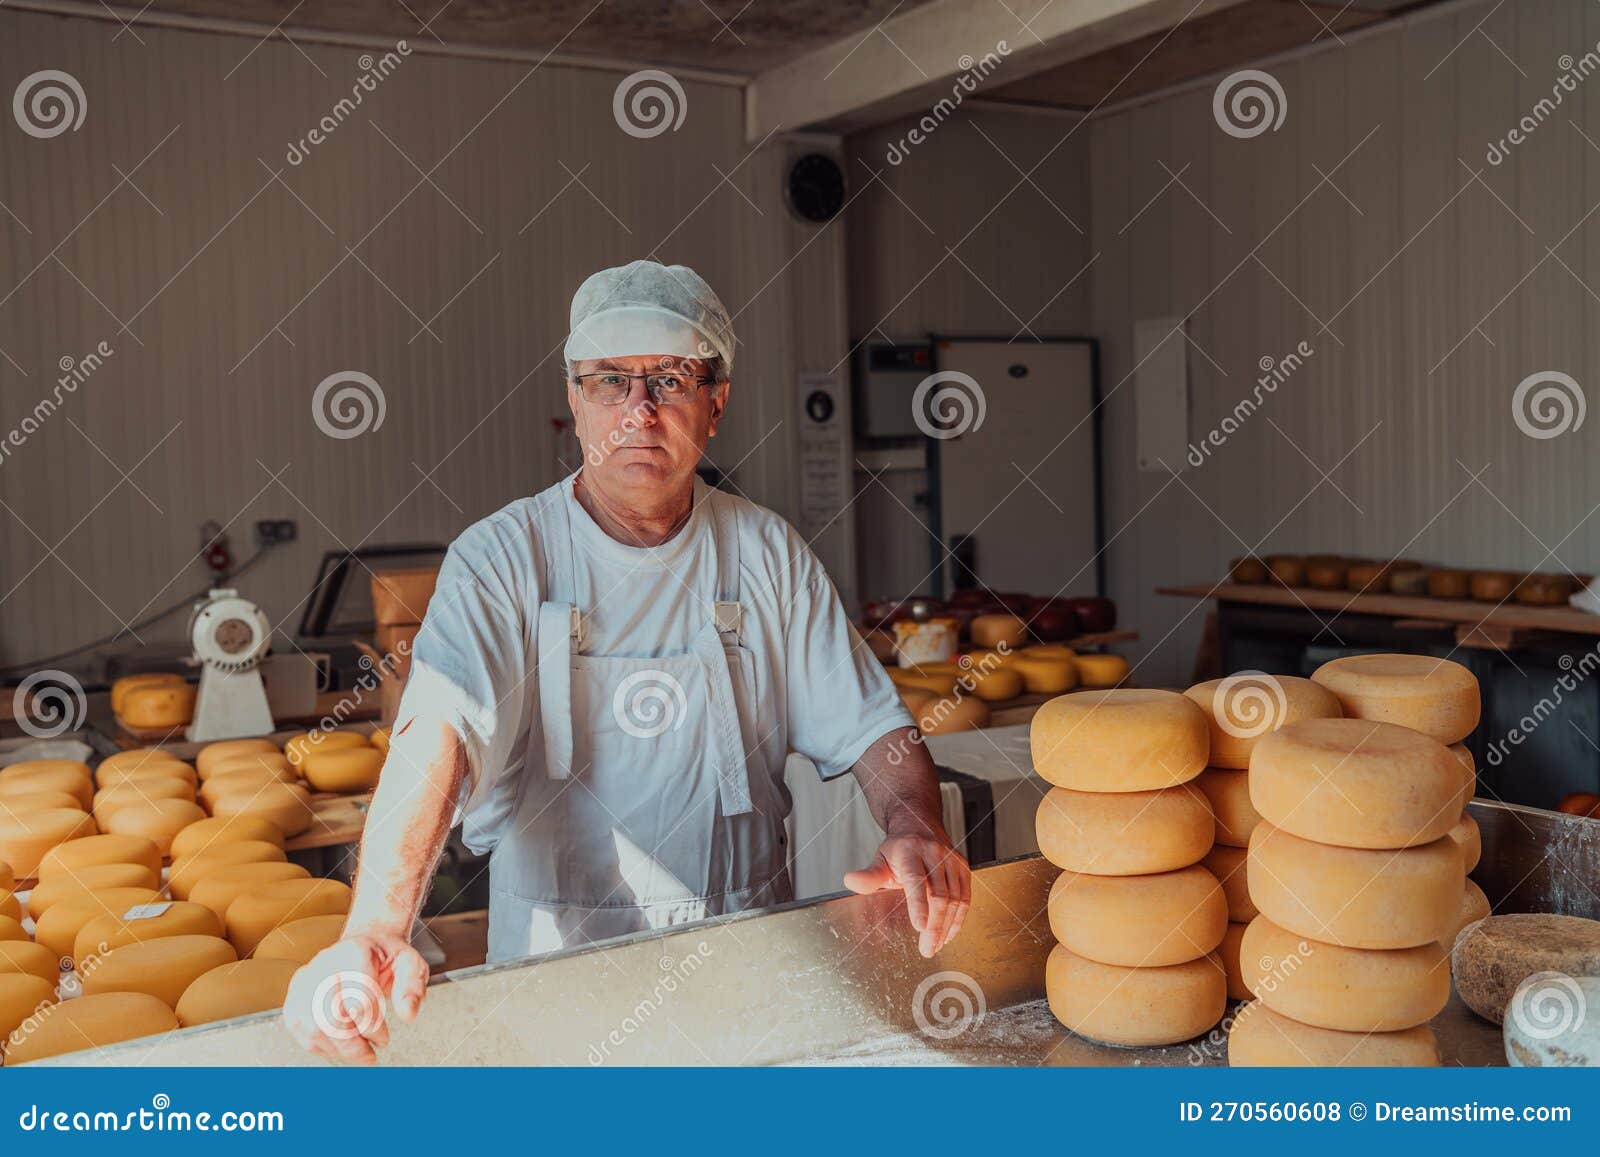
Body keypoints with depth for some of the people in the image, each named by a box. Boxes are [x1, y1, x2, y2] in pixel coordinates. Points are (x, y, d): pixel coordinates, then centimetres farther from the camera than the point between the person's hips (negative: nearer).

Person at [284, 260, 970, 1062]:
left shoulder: (766, 554, 3)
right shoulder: (501, 560, -6)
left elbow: (870, 726, 4)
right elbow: (439, 732, -21)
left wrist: (915, 831, -17)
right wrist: (374, 934, -36)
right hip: (559, 963, -1)